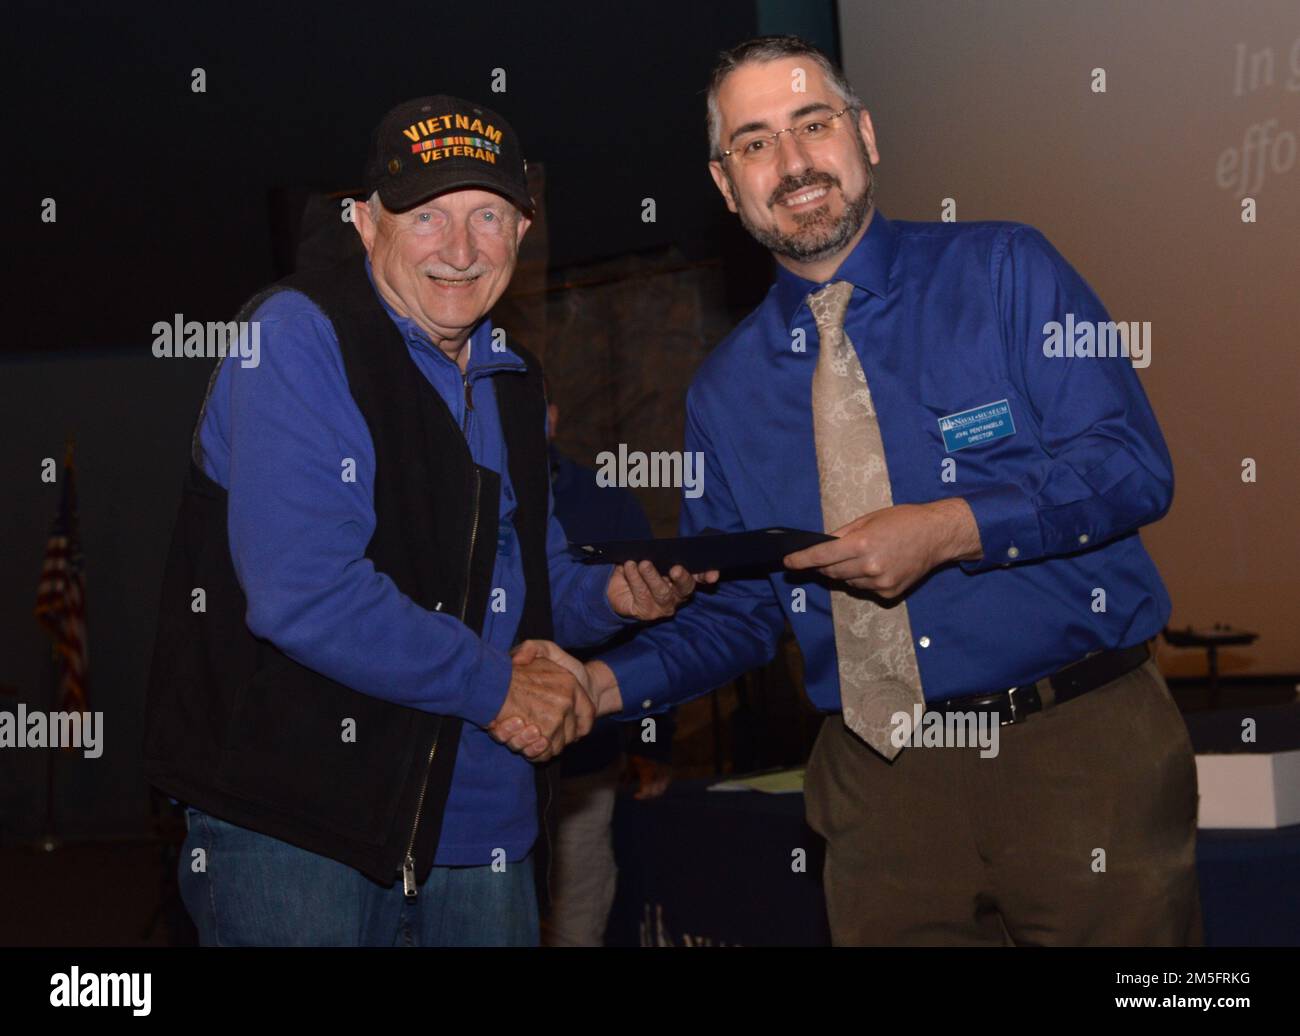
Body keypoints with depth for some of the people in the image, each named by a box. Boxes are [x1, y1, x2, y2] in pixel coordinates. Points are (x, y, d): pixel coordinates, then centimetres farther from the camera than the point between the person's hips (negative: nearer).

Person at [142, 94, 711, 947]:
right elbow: (302, 590, -24)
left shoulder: (511, 376, 13)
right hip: (296, 823, -7)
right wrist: (493, 685, -16)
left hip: (483, 822, 7)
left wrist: (609, 595, 1)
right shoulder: (296, 335, -13)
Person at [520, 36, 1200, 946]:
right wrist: (608, 683, -6)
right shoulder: (725, 391, 10)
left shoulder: (1006, 273, -1)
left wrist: (948, 531, -20)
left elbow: (1131, 467, -9)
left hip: (1083, 752, -2)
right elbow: (738, 612, 12)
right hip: (881, 787, 3)